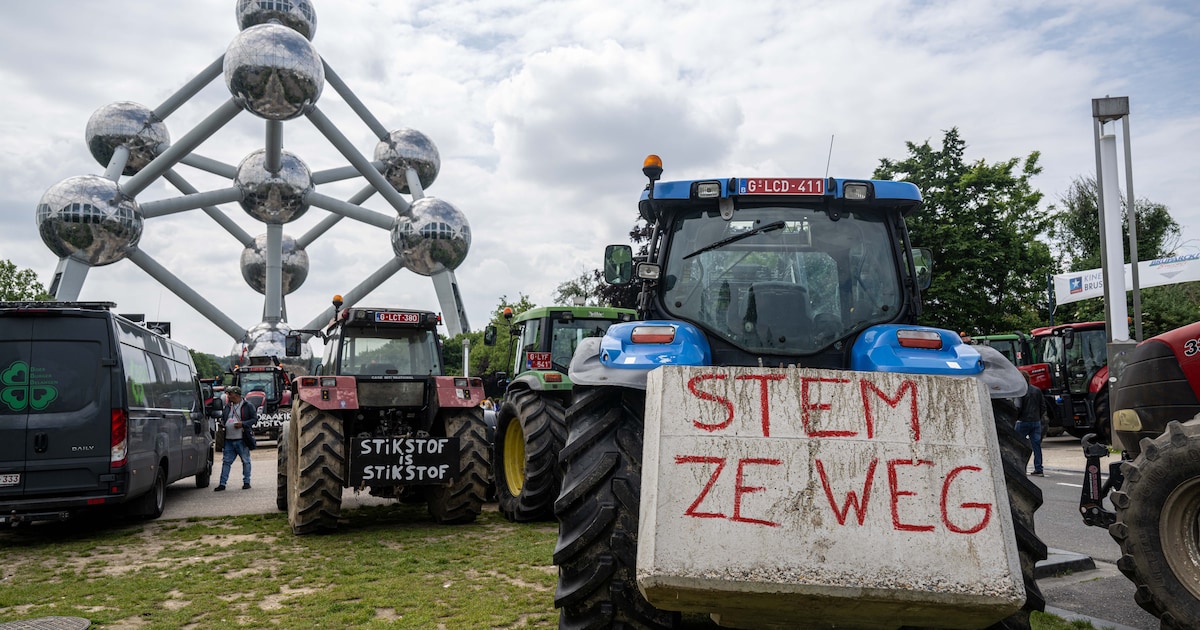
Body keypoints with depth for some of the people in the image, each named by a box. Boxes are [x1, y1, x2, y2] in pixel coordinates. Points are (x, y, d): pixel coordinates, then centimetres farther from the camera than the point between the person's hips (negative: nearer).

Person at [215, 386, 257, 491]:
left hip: (242, 439, -5)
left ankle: (246, 482, 12)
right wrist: (222, 423, 5)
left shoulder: (248, 406, -2)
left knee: (245, 461, 3)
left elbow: (255, 418, -5)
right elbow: (223, 418, 28)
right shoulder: (228, 407, 15)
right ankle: (222, 483, 7)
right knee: (226, 461, 4)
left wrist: (242, 424, -17)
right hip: (228, 440, 5)